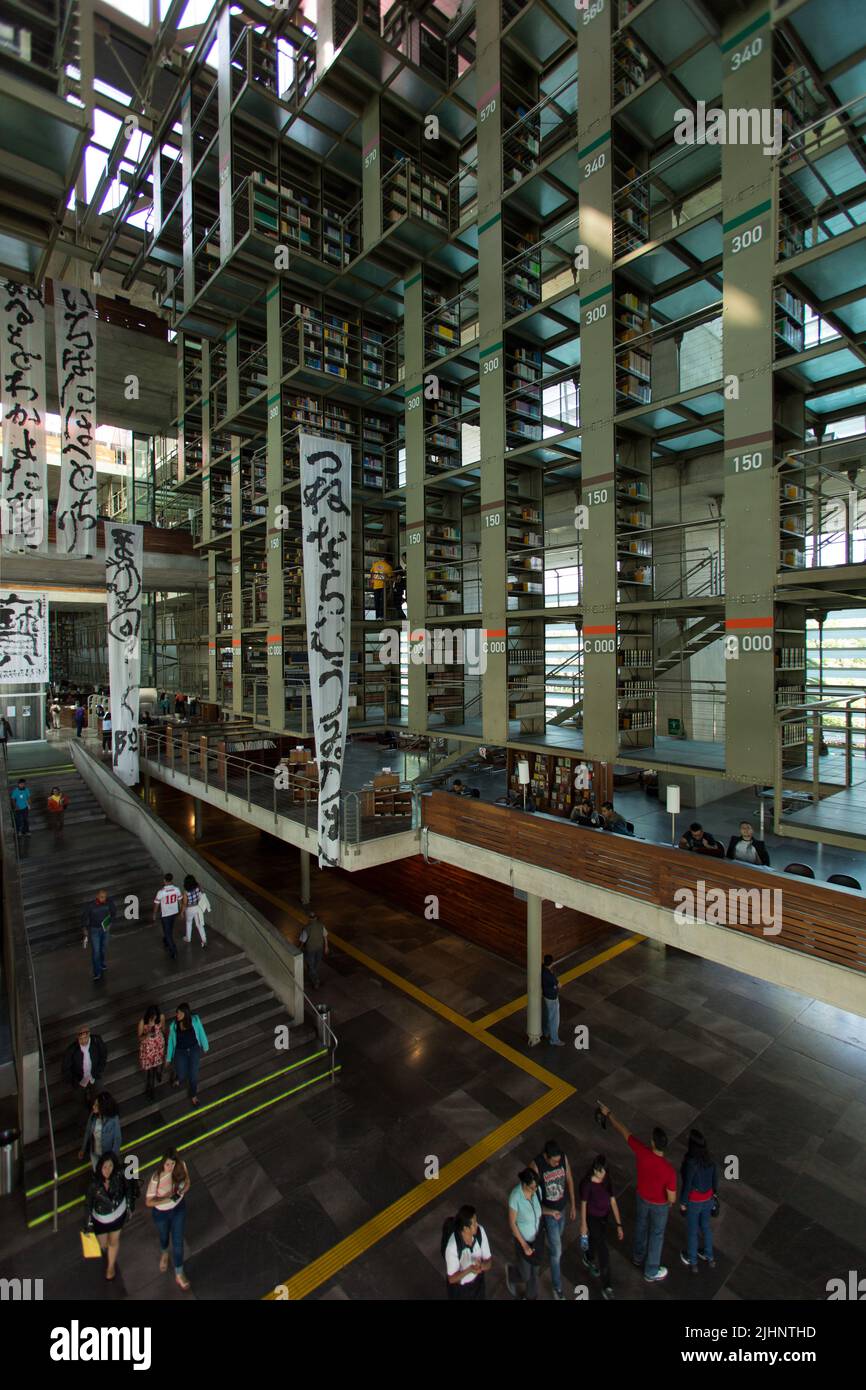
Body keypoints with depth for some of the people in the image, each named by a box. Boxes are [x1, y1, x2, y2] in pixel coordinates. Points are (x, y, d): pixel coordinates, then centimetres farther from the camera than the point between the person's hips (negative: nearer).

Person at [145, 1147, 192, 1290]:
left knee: (178, 1242, 16)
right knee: (164, 1237, 28)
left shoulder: (181, 1166, -25)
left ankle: (179, 1274, 42)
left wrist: (180, 1193, -29)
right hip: (161, 1213, -2)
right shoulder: (156, 1178, -35)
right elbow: (148, 1202, -24)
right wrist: (167, 1199, -37)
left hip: (179, 1208, 2)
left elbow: (187, 1183, -8)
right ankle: (164, 1253, 64)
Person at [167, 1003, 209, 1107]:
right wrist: (168, 1057, 7)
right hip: (180, 1052, 1)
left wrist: (205, 1047, 6)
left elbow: (201, 1033, -5)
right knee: (181, 1075, 4)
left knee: (193, 1074, 1)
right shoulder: (174, 1025, -16)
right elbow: (171, 1041, -1)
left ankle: (193, 1095, 29)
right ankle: (178, 1078, 44)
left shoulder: (195, 1020, -20)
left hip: (194, 1050, -1)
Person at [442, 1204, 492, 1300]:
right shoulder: (452, 1246, -38)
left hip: (477, 1280, 4)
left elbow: (489, 1261, -15)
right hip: (459, 1287, -4)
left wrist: (482, 1265, -37)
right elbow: (451, 1278, -26)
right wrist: (469, 1270, -42)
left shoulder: (480, 1231, -25)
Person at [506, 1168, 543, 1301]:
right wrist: (524, 1245, -19)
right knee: (525, 1275, 14)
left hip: (537, 1239, 4)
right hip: (523, 1240, -4)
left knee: (534, 1271, 23)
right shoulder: (515, 1196, -34)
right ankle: (510, 1273, 46)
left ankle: (530, 1297, 50)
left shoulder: (537, 1190, -20)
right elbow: (512, 1223, -21)